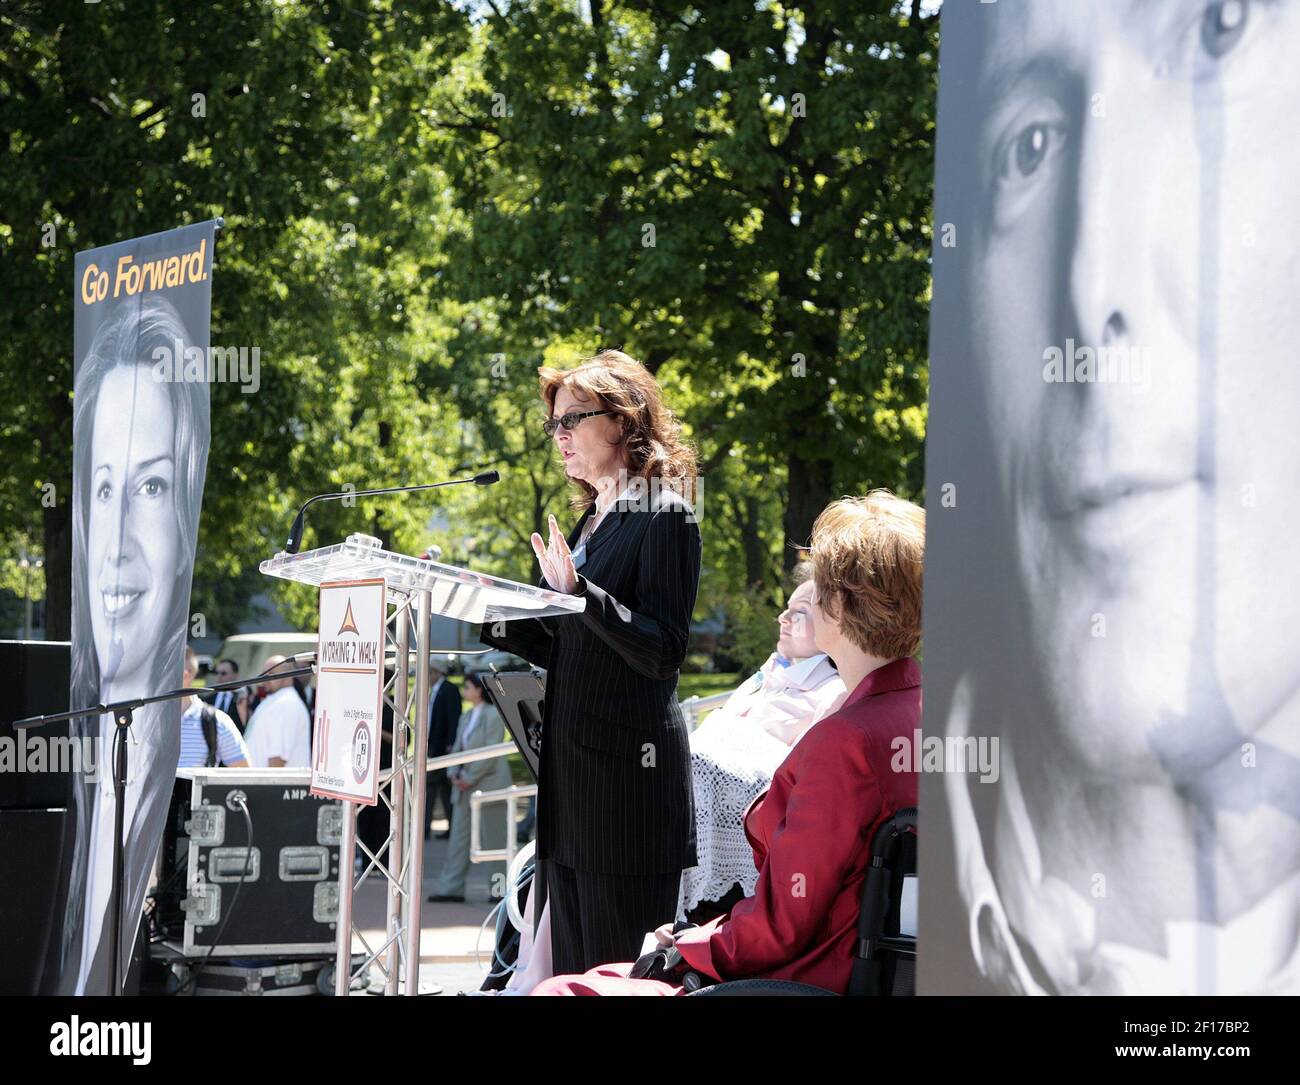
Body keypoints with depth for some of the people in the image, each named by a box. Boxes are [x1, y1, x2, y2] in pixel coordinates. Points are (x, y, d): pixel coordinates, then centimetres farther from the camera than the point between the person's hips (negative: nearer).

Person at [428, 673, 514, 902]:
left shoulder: (493, 715, -10)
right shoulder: (466, 717, 15)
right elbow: (458, 749, 16)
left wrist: (470, 778, -16)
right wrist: (454, 774, 0)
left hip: (488, 783, -8)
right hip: (465, 786, 8)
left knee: (494, 838, -3)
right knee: (459, 836, 4)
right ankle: (451, 889, 3)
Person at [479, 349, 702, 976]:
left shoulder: (665, 514, -8)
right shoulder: (591, 520, 18)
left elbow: (662, 651, -16)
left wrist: (578, 591, -25)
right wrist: (495, 622, 9)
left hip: (629, 767, -9)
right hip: (571, 766, 9)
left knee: (619, 970, -5)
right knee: (572, 972, 9)